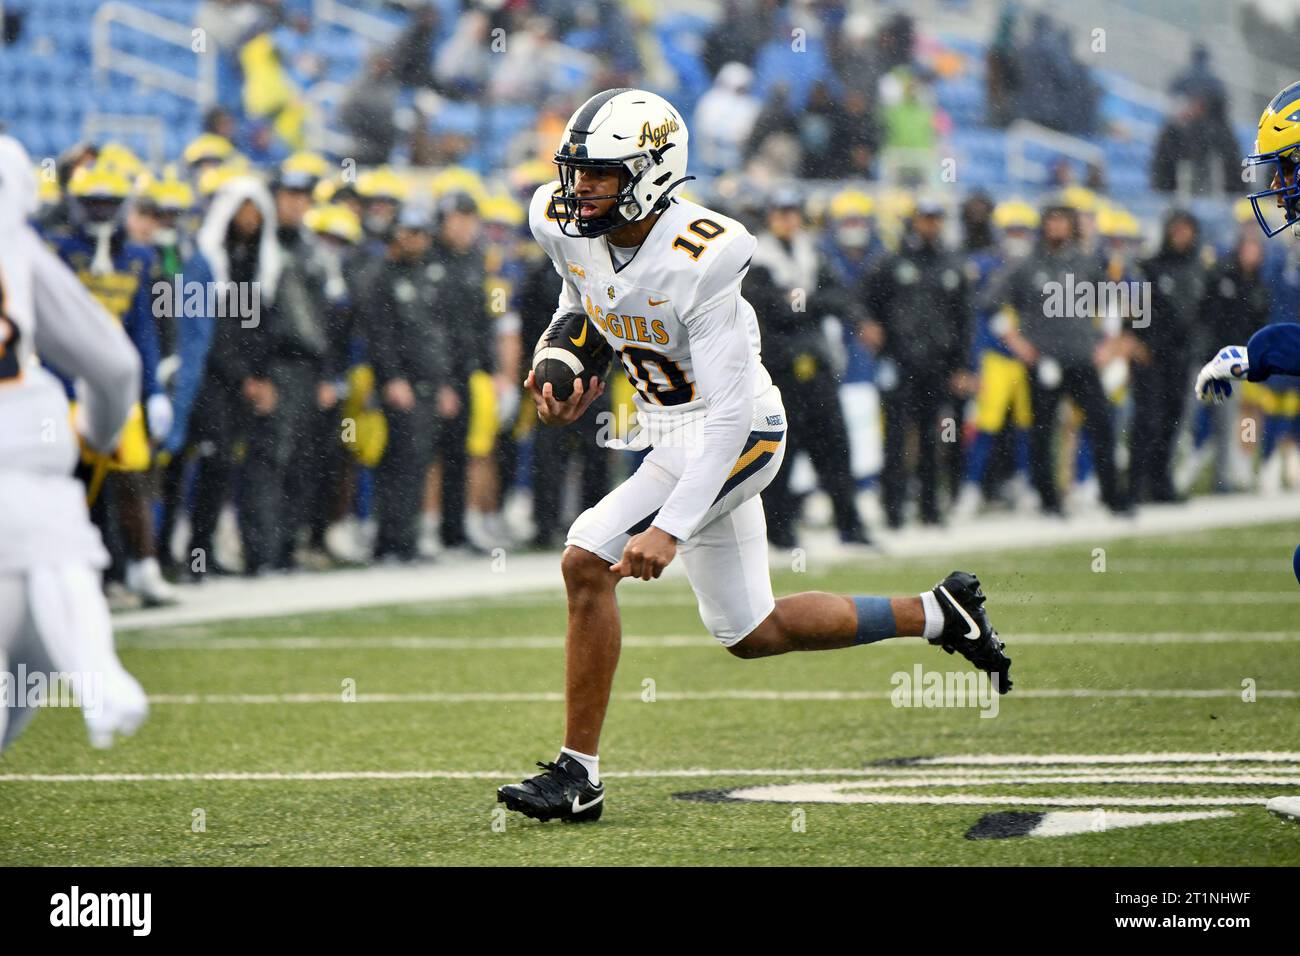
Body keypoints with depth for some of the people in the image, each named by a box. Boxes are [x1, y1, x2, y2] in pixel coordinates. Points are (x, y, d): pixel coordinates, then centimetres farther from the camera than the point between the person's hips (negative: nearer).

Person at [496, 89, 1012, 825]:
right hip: (670, 432, 8)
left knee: (587, 562, -21)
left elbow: (730, 413, -30)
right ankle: (938, 615, 34)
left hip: (739, 435, -8)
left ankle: (578, 775, -13)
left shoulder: (699, 259, -29)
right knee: (752, 635, 16)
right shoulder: (566, 226, -8)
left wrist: (670, 527, -36)